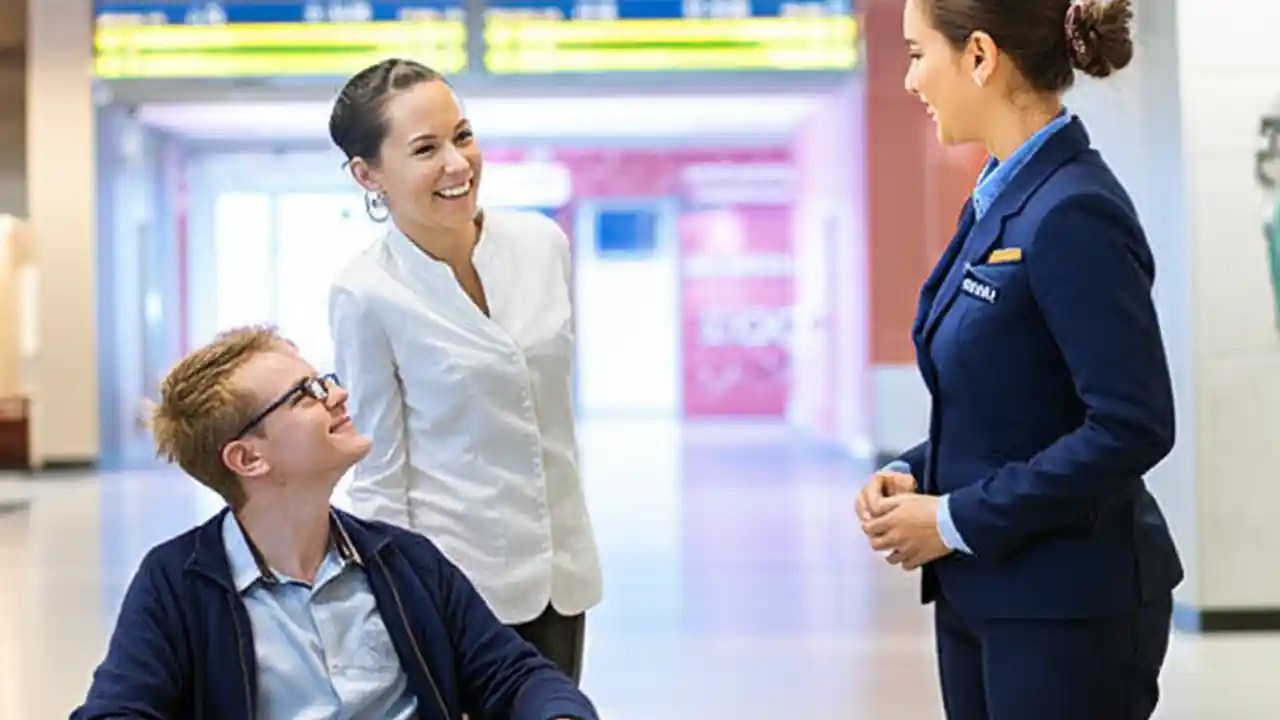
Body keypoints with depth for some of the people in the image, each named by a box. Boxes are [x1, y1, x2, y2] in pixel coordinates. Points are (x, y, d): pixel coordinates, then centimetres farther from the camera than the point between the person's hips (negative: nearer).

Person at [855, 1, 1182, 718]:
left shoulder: (1074, 213, -19)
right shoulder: (1000, 198, 8)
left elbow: (1132, 429, -22)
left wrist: (958, 520, -17)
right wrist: (914, 473, 2)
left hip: (1069, 606, -9)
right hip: (980, 592, 9)